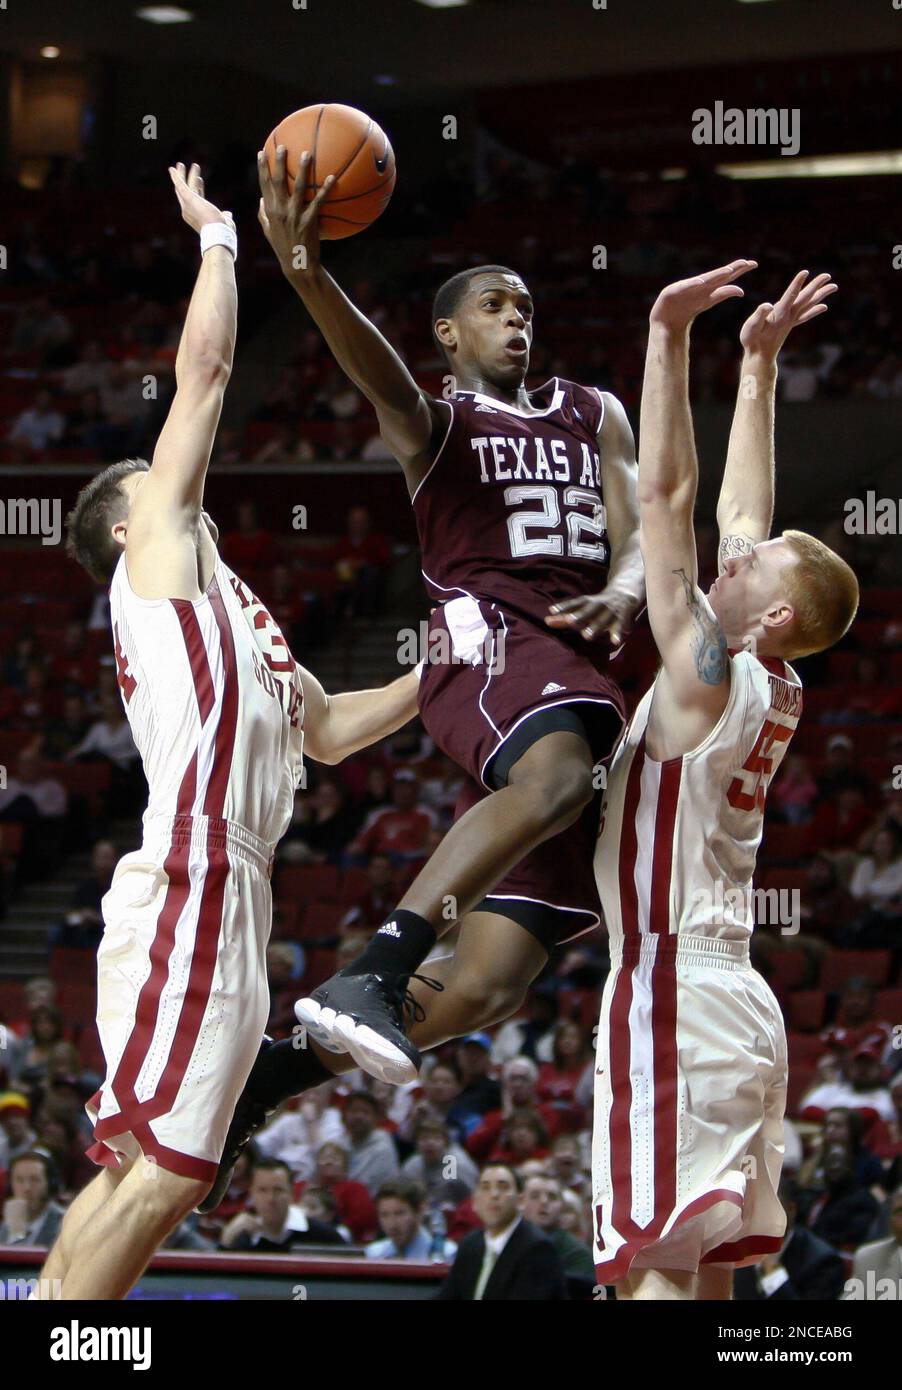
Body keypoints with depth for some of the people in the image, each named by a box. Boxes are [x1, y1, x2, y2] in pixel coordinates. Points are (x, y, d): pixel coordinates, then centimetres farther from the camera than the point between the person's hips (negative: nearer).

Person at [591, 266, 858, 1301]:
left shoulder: (708, 673, -11)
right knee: (709, 1275, 9)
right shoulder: (772, 687, 11)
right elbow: (741, 510, 22)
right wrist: (758, 362, 27)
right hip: (738, 1008, 9)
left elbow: (664, 491, -13)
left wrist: (670, 336, -12)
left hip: (672, 1001, -9)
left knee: (656, 1271, -15)